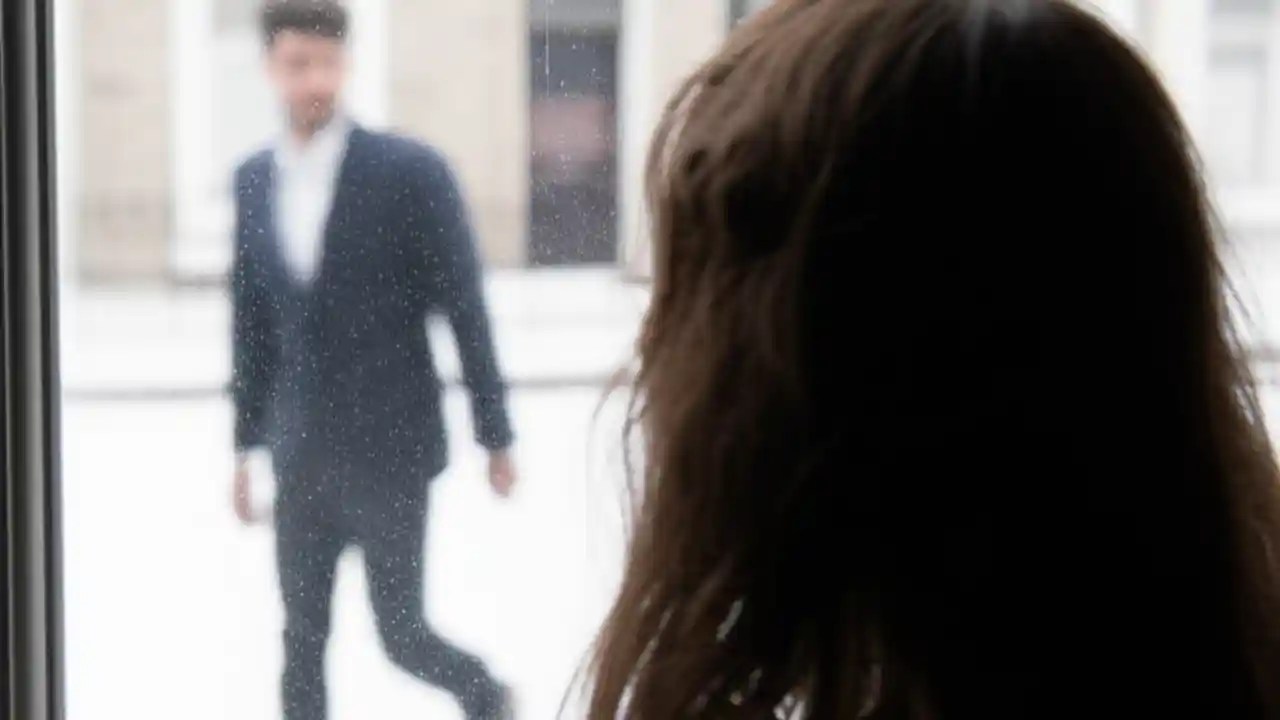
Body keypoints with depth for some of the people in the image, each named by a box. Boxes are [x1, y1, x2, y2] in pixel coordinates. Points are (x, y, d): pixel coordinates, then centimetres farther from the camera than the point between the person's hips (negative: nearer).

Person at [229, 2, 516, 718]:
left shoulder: (413, 170, -11)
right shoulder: (254, 179, 4)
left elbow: (466, 309, -9)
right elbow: (254, 321, 11)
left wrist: (496, 437, -7)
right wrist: (247, 444, 12)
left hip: (392, 447, -4)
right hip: (303, 454, 5)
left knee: (401, 634, 2)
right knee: (303, 641, 7)